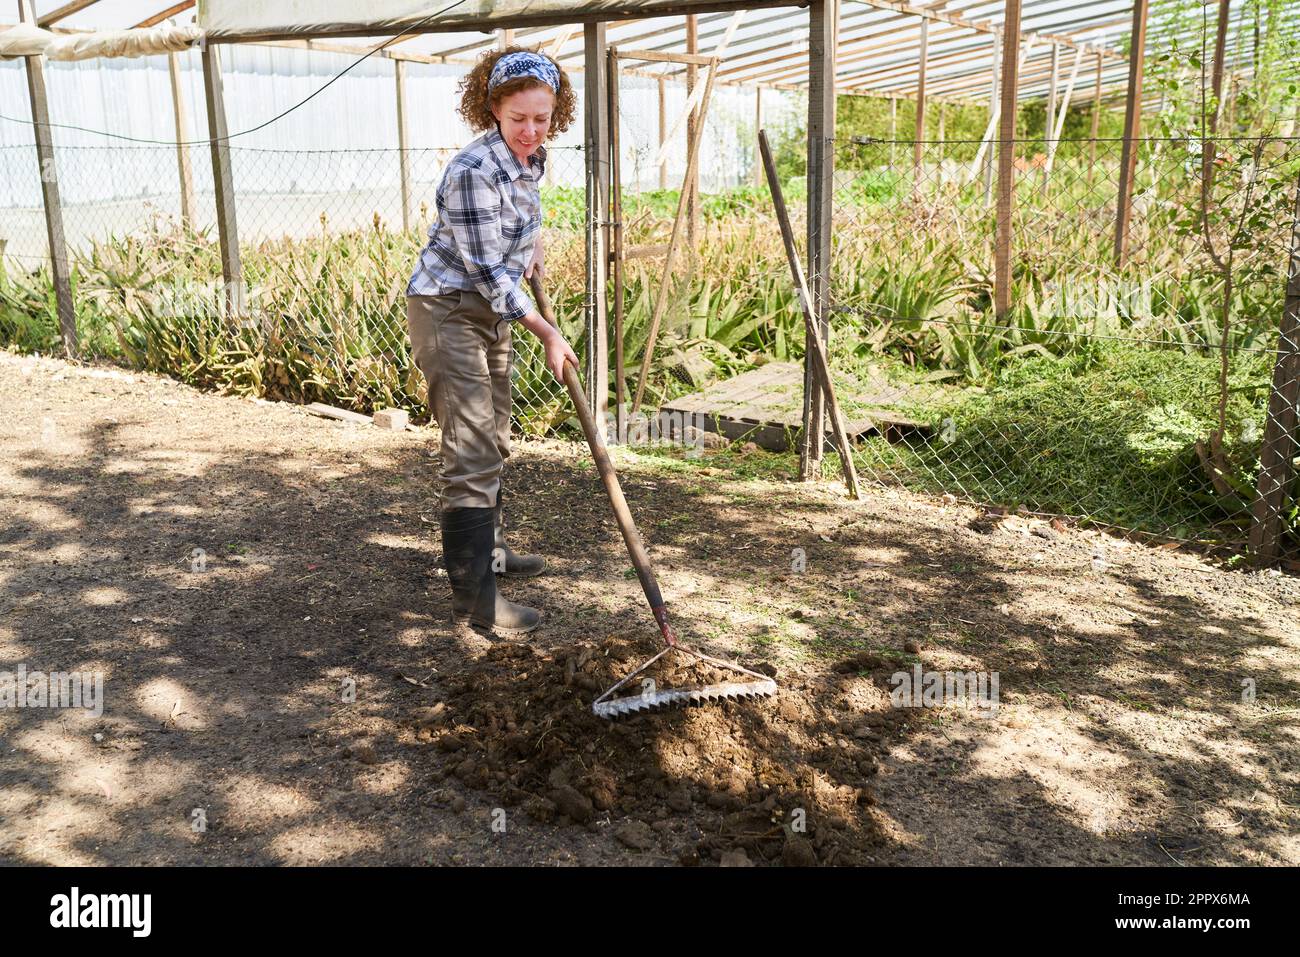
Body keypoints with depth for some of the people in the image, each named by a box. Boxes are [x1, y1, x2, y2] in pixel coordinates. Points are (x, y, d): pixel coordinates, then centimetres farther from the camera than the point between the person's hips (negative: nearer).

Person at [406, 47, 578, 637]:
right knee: (471, 452, -12)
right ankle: (472, 596, -9)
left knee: (494, 440, 18)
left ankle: (489, 550, 35)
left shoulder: (531, 158, 1)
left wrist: (534, 245, 18)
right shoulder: (473, 172, -25)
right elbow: (488, 273, -24)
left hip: (493, 311, 9)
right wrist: (548, 334, -18)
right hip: (447, 310, -9)